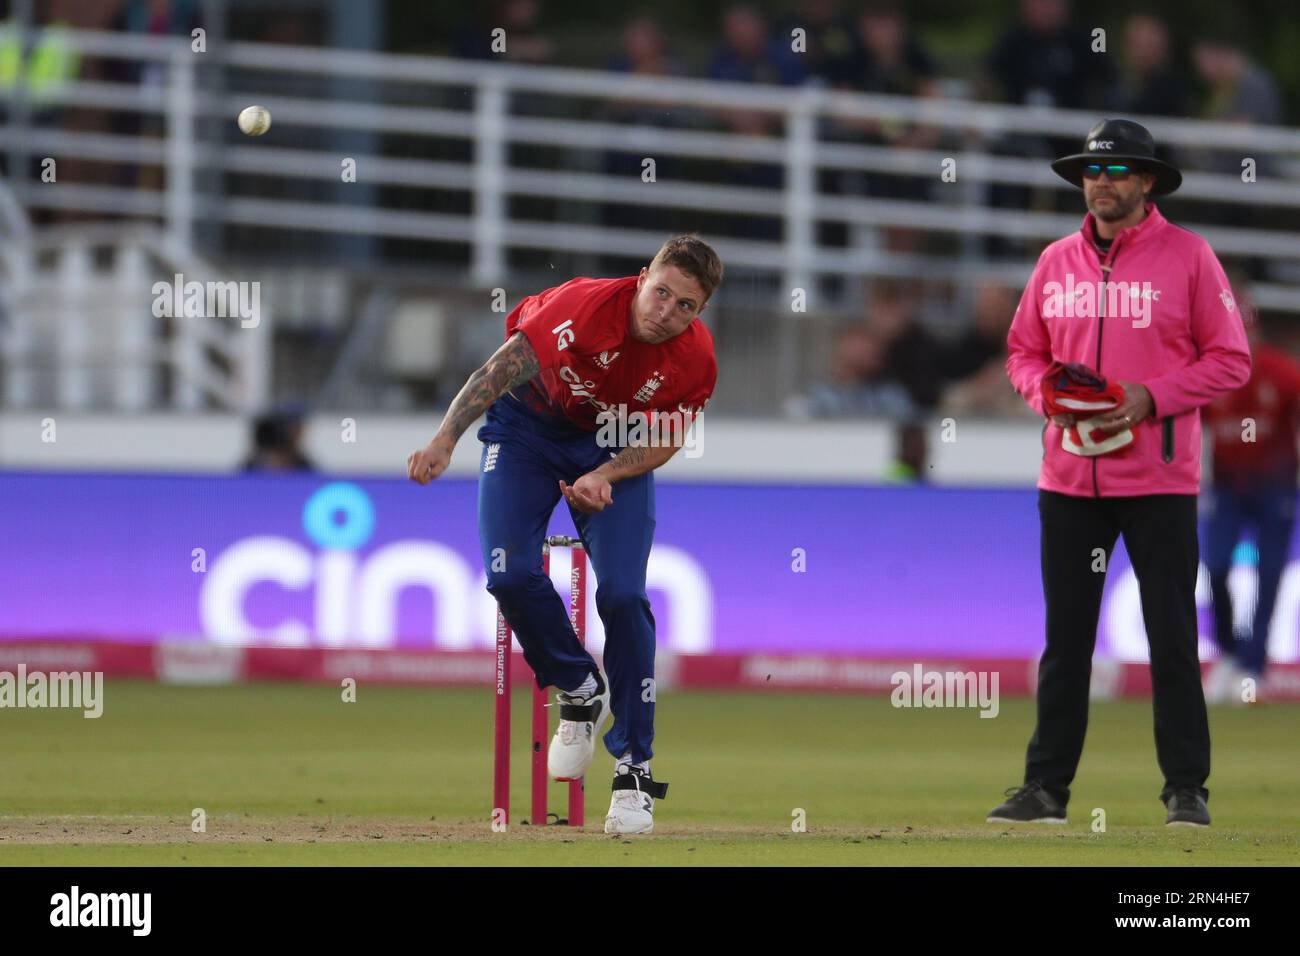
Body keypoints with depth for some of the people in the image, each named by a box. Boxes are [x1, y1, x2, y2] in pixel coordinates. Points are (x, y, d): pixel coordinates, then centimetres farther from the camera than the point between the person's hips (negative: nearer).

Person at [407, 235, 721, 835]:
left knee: (622, 593, -15)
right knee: (511, 576, -17)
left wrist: (603, 476, -28)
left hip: (617, 449, 1)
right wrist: (445, 439, -54)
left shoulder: (696, 360, -22)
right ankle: (579, 694, 12)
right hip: (528, 424, -1)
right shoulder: (584, 307, -33)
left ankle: (633, 770, -5)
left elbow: (664, 441, -9)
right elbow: (501, 369, -40)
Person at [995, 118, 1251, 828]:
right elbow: (1023, 351, 17)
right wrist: (1048, 393, -4)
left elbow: (1230, 361, -4)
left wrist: (1151, 396, -15)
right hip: (1069, 479, 4)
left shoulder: (1187, 256, -3)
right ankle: (1046, 787, 11)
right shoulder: (1056, 262, 10)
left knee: (1172, 636, -1)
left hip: (1159, 478, -4)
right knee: (1065, 637, 8)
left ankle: (1186, 788, 5)